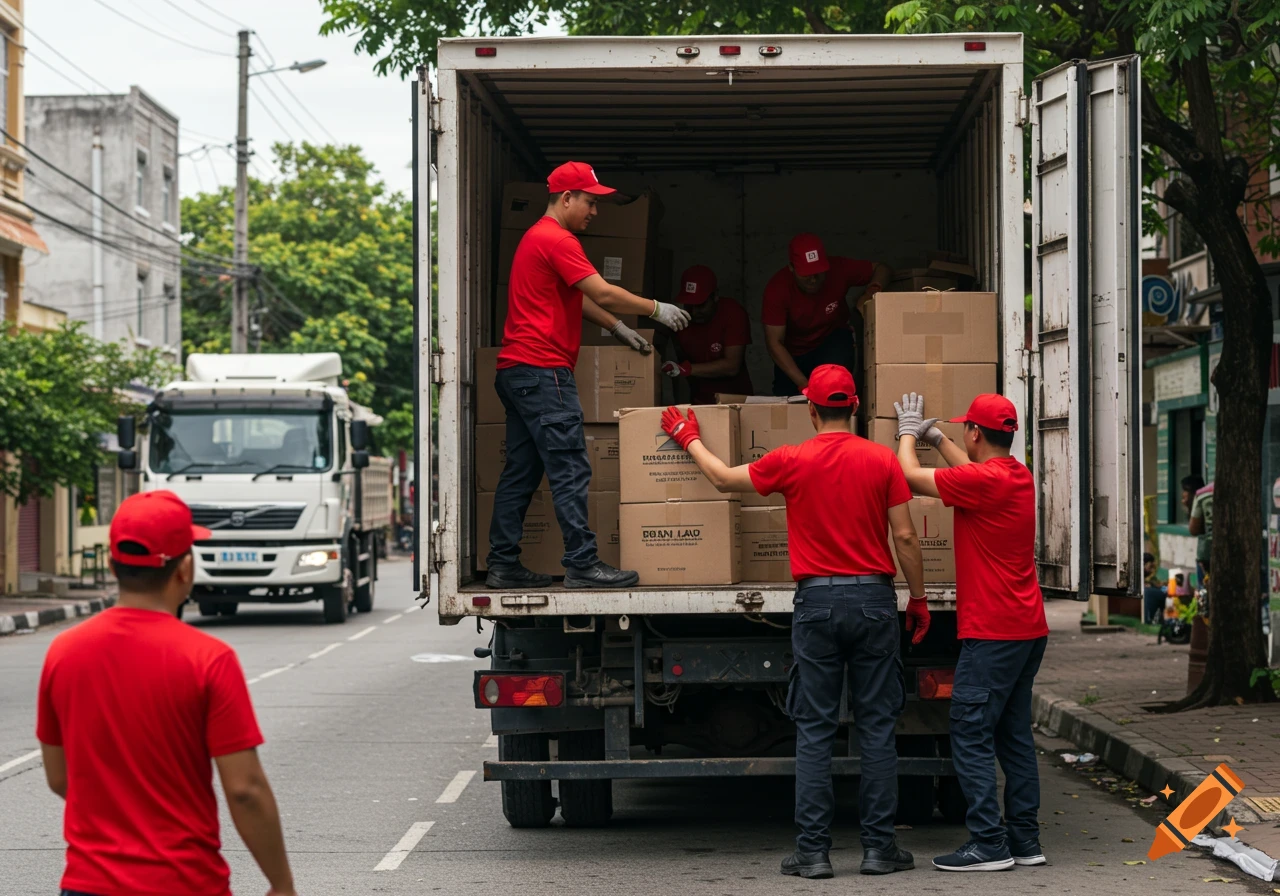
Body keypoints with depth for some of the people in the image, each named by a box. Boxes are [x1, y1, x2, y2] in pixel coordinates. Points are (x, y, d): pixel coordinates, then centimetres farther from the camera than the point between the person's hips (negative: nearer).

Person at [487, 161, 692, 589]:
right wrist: (656, 310, -4)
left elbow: (579, 298, 29)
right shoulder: (557, 240, -11)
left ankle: (503, 566, 9)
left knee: (521, 471, 10)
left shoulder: (536, 237, 23)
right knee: (571, 470, -10)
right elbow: (604, 294, -15)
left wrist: (618, 328, 25)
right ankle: (582, 565, -11)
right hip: (543, 369, -11)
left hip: (516, 372, 11)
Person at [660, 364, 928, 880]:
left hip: (817, 603, -1)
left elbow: (724, 479, 13)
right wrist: (918, 598, 11)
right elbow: (905, 536, -1)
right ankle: (879, 847, 6)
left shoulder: (791, 461, -3)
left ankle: (813, 851, 2)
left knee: (814, 730, 3)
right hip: (874, 598, 1)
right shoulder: (881, 460, -2)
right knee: (876, 726, 5)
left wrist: (689, 439, 30)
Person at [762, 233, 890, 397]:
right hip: (794, 355, 0)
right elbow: (774, 342, -25)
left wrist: (873, 290, -32)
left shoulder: (838, 269, -24)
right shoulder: (777, 288, -27)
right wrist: (803, 383, -33)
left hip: (834, 342, 0)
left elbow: (880, 269, -7)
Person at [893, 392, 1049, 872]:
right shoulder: (1018, 475, 11)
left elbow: (911, 475, -5)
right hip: (1027, 629, 9)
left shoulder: (981, 481, -16)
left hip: (992, 633, -9)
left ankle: (989, 842, -9)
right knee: (1014, 734, 12)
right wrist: (934, 435, 39)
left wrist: (908, 432, 13)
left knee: (971, 734, -6)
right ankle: (1025, 839, 13)